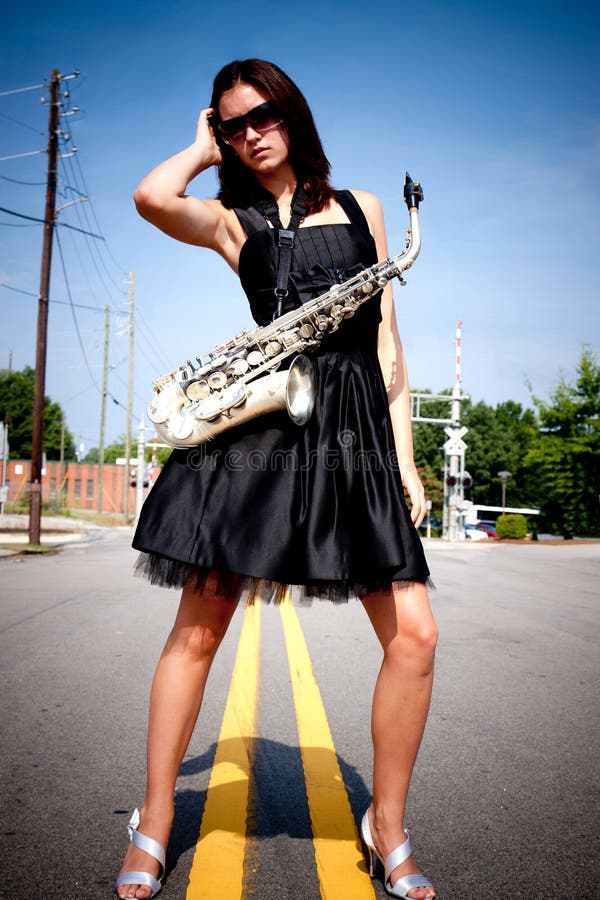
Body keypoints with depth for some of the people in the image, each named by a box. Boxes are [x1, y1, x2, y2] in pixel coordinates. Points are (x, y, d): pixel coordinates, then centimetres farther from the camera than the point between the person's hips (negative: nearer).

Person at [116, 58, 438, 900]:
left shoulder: (361, 207, 19)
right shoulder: (232, 220, 14)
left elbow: (386, 337, 14)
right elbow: (152, 197, -10)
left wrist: (404, 455, 5)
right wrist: (205, 149, 11)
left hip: (356, 429, 2)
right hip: (258, 422, -1)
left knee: (414, 634, -5)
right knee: (199, 627, 0)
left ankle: (387, 827, 17)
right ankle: (154, 824, 19)